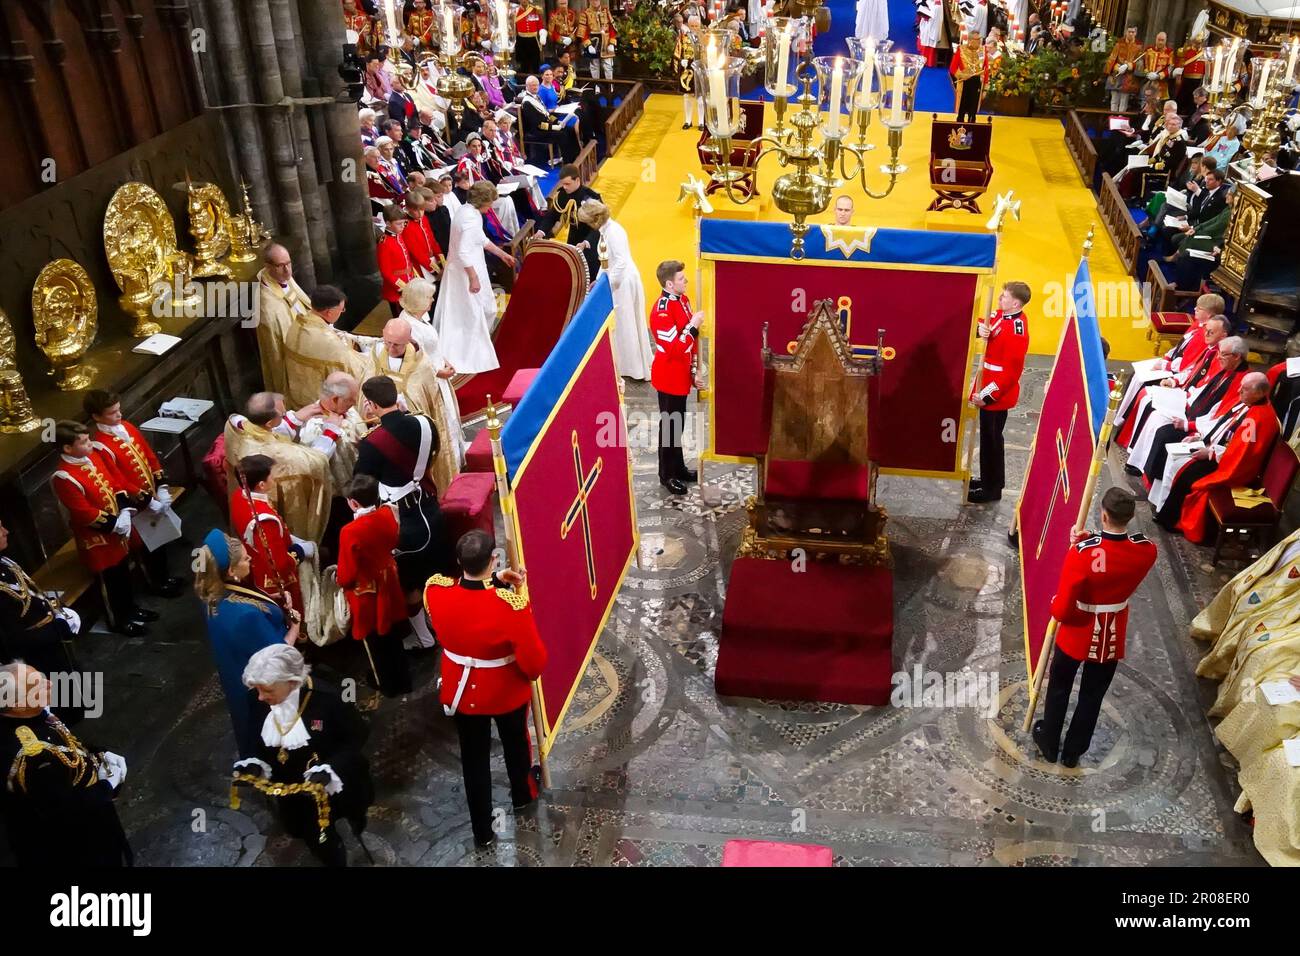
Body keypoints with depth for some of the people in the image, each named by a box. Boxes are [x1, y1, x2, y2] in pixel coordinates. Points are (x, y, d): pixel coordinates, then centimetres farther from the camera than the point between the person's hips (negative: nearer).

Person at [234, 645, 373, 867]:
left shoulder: (325, 697, -27)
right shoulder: (260, 703, -15)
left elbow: (357, 736, -17)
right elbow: (258, 742, 4)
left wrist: (330, 769, -29)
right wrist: (255, 764, -16)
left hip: (329, 785, -4)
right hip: (290, 787, 4)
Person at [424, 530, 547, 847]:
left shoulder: (435, 591, -24)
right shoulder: (511, 604, -36)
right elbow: (534, 663, -26)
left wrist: (494, 581, -3)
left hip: (462, 690, 2)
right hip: (506, 691, -2)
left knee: (474, 757, 22)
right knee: (515, 743, 29)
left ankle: (482, 830, 37)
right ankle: (522, 795, 56)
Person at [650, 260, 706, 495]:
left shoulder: (683, 300, 5)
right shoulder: (662, 312, -25)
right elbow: (675, 349, -28)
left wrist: (694, 371, 12)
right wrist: (694, 325, -23)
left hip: (681, 375, 9)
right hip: (669, 377, -9)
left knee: (679, 423, 20)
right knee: (669, 425, 4)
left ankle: (678, 467, 34)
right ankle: (667, 475, 17)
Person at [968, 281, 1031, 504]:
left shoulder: (1017, 332, -25)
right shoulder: (1002, 315, 2)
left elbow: (1011, 372, -25)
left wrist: (987, 395, -22)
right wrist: (980, 329, -17)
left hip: (996, 394, -9)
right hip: (989, 388, 9)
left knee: (991, 438, 1)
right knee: (990, 436, 21)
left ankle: (992, 489, 13)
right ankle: (991, 478, 36)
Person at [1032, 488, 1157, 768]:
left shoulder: (1081, 553, -32)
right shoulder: (1147, 551, -19)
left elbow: (1063, 610, -25)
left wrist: (1055, 603, -3)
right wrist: (1090, 540, -3)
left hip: (1077, 636, -3)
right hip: (1112, 639, 3)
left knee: (1059, 689, 22)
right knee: (1092, 697, 22)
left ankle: (1049, 745, 40)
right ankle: (1073, 752, 39)